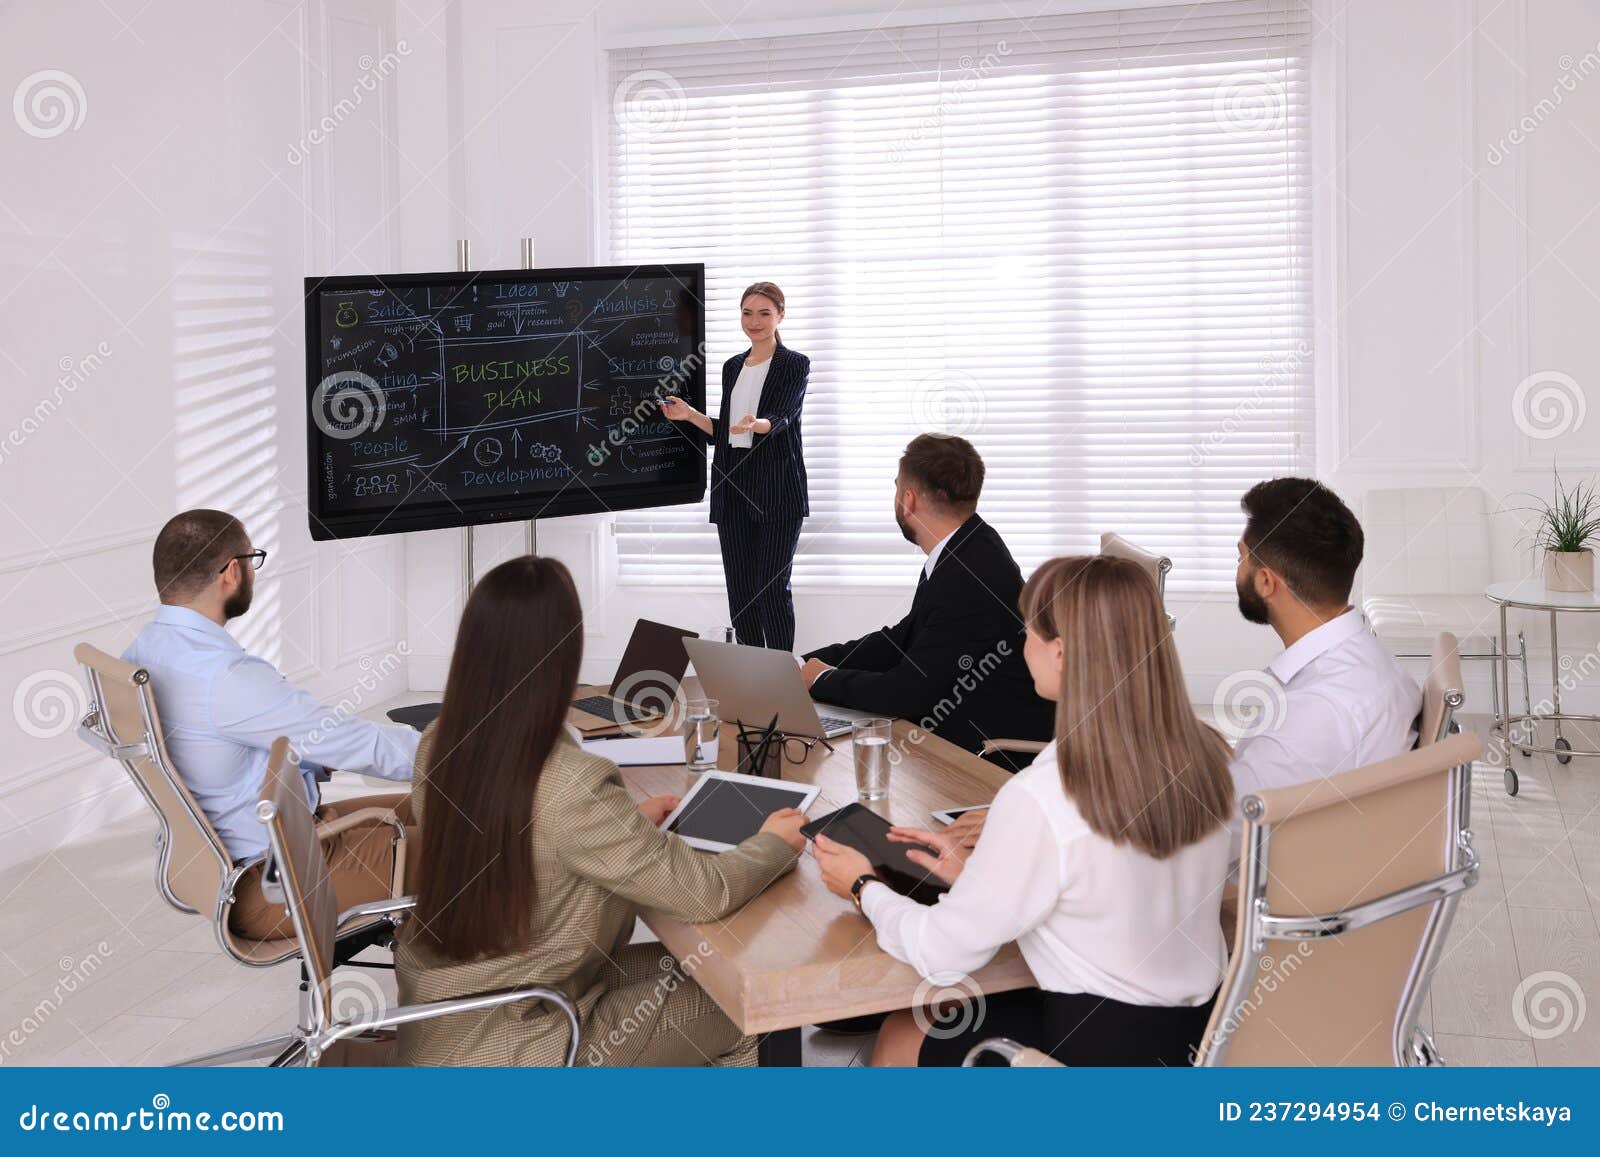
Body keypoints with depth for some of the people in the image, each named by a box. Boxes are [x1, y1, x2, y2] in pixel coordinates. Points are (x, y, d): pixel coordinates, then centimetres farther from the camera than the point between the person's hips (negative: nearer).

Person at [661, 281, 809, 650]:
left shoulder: (794, 365, -2)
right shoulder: (733, 367, 15)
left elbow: (780, 420, -17)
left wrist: (755, 424, -38)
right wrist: (689, 414, 4)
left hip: (776, 489, -6)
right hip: (734, 487, 6)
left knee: (771, 587, -9)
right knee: (739, 588, 6)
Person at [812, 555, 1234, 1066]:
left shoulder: (1040, 799, -26)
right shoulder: (1205, 756, -5)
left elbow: (942, 955, -14)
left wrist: (864, 888, 4)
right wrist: (979, 873, 13)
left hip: (1101, 1053, -7)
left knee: (901, 1037, 20)